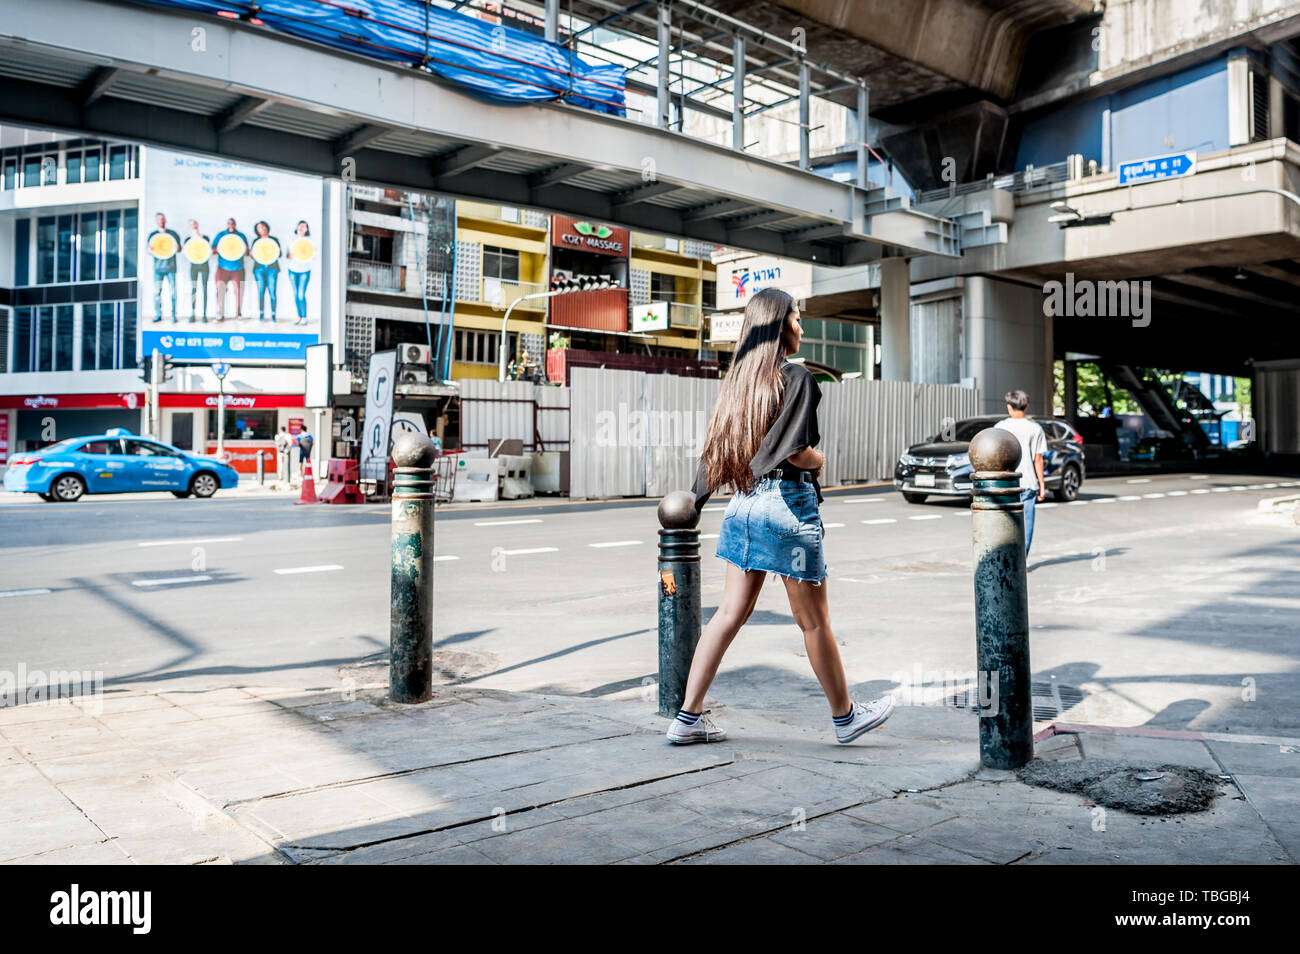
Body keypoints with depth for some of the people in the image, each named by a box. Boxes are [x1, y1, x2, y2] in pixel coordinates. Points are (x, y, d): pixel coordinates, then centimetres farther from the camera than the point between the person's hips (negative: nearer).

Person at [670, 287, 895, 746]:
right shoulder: (795, 376, -11)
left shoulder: (738, 376, 10)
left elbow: (720, 449, 10)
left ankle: (689, 716, 11)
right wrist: (819, 461, 2)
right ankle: (845, 716, 23)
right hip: (787, 501, -7)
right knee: (813, 621, 6)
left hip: (743, 502, 7)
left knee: (730, 613, 10)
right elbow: (796, 451, -17)